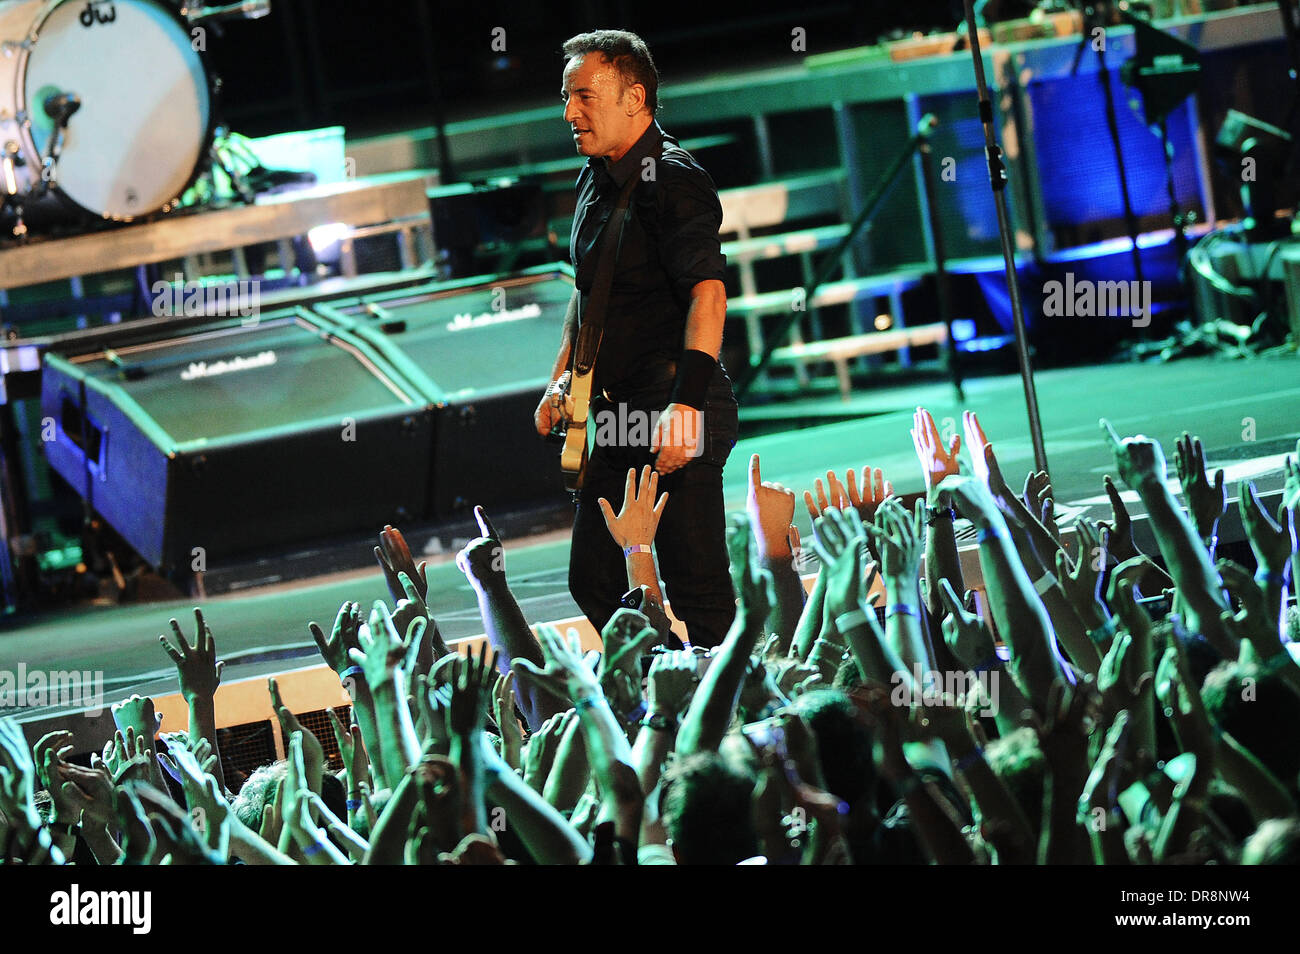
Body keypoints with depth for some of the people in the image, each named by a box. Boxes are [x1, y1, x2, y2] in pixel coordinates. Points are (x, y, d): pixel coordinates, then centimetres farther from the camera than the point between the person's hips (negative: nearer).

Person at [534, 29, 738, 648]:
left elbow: (708, 290, -26)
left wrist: (686, 401, -35)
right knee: (592, 583, 10)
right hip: (619, 420, 10)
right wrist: (561, 379, 22)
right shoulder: (595, 180, 15)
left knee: (697, 592, -9)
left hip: (677, 416, -10)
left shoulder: (671, 181, -14)